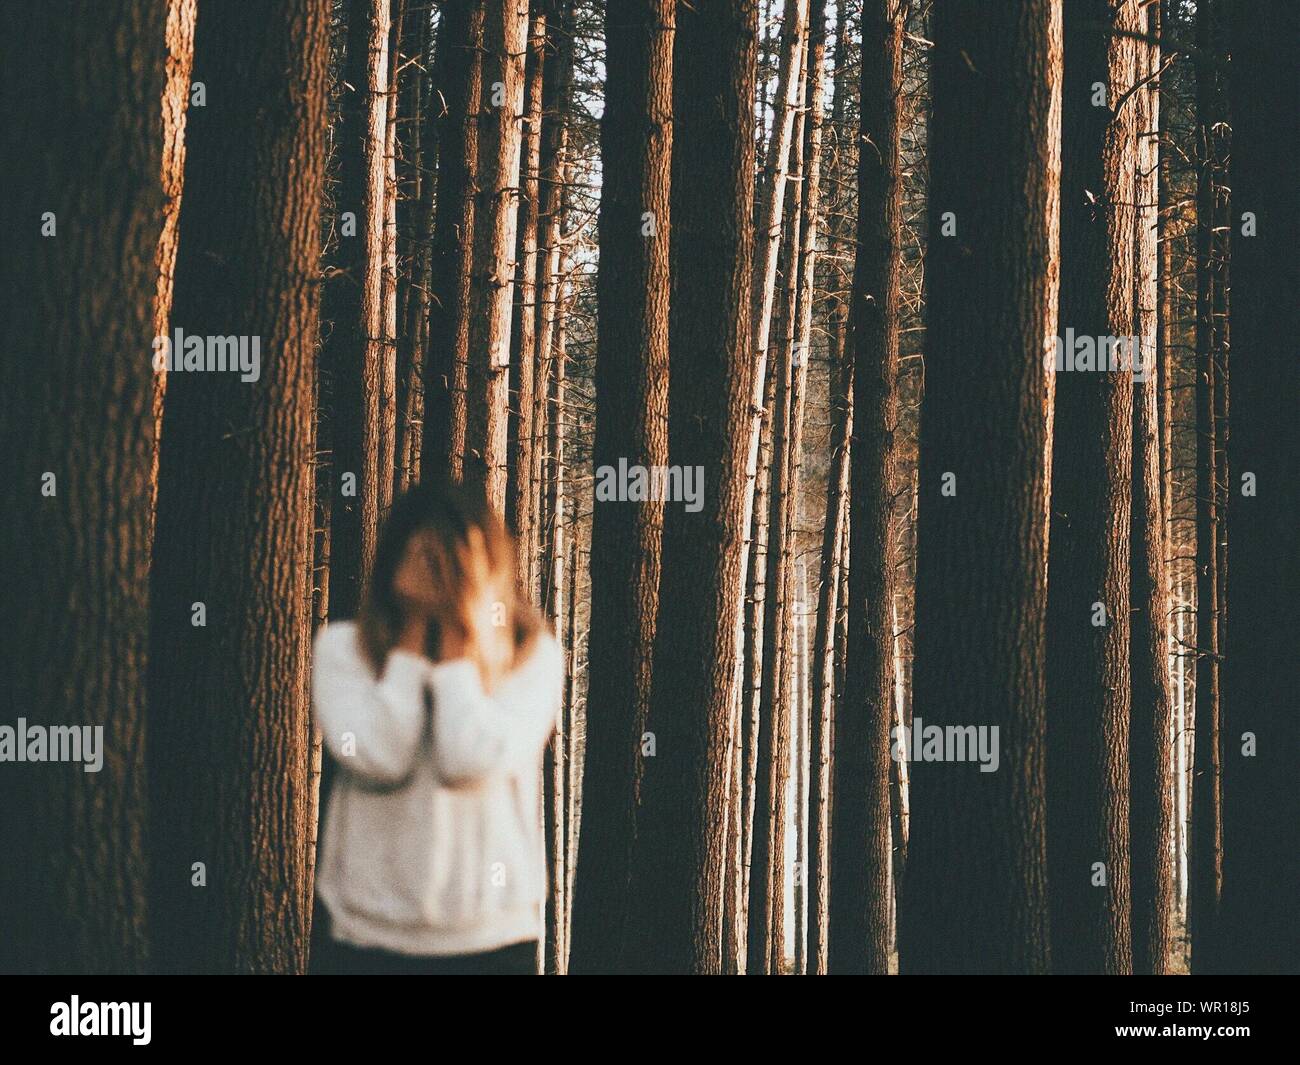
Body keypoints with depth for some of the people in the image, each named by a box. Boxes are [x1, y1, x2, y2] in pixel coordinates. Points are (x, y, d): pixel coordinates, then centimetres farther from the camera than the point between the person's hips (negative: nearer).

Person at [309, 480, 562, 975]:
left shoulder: (532, 652, -3)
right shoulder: (342, 647, -1)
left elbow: (471, 759, -17)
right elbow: (377, 757, -15)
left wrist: (460, 637, -12)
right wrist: (414, 637, -10)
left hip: (491, 944, 0)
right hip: (365, 940, 1)